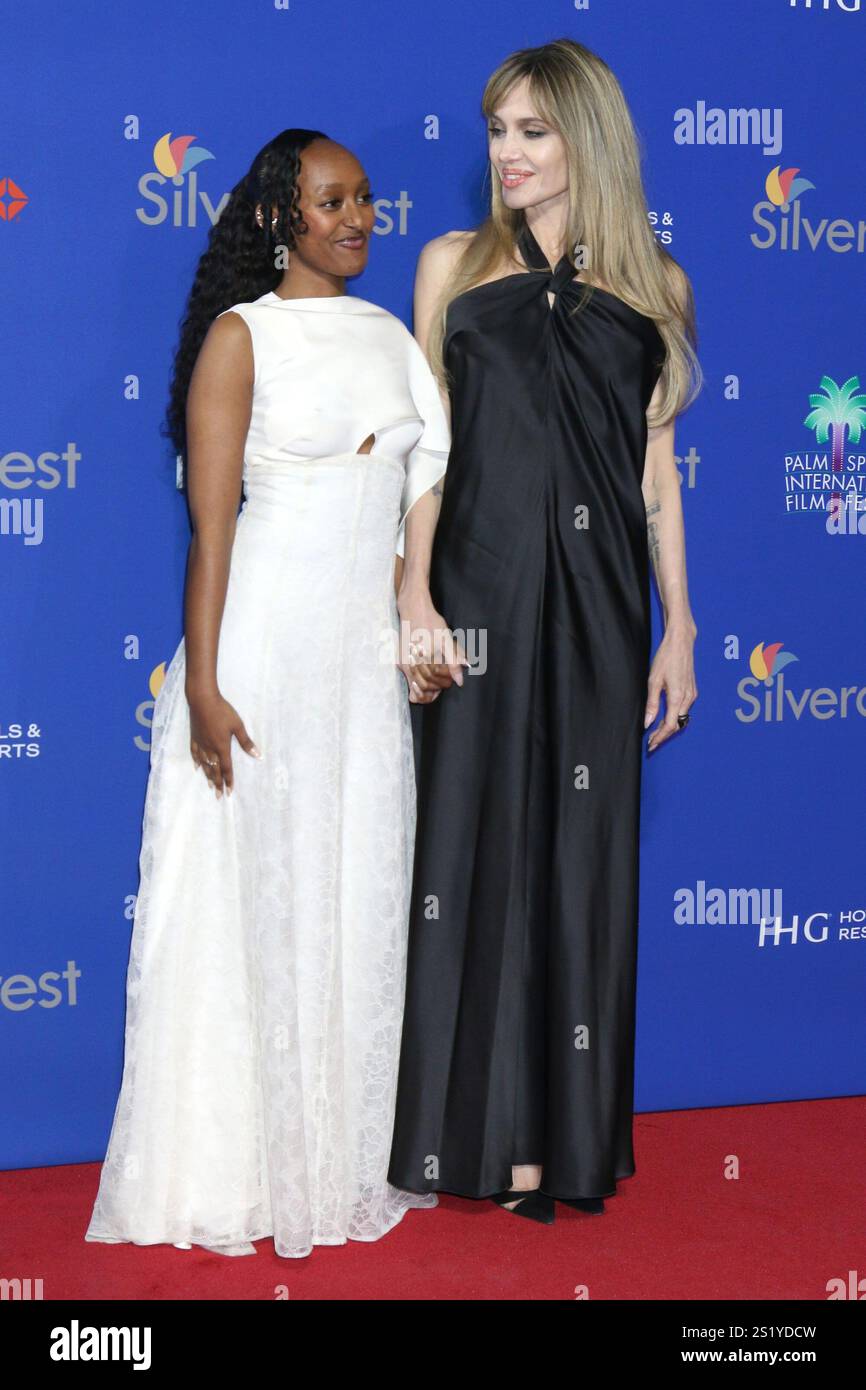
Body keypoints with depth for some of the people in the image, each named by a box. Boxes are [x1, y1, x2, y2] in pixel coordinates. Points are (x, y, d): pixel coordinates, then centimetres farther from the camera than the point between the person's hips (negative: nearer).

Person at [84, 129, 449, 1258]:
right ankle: (237, 1168, 13)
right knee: (255, 898, 1)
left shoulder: (391, 337, 13)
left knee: (360, 899, 9)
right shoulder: (244, 336, -4)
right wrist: (201, 685, -14)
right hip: (265, 643, -6)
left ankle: (344, 1157, 21)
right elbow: (211, 520, -9)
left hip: (369, 652, 6)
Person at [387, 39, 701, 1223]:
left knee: (583, 859, 5)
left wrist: (678, 625, 6)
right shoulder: (455, 265, 7)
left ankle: (572, 1131, 15)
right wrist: (417, 603, -7)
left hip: (596, 605, 1)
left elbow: (656, 463, 10)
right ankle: (481, 1129, 11)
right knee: (476, 846, 1)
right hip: (481, 595, -1)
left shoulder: (653, 284, 9)